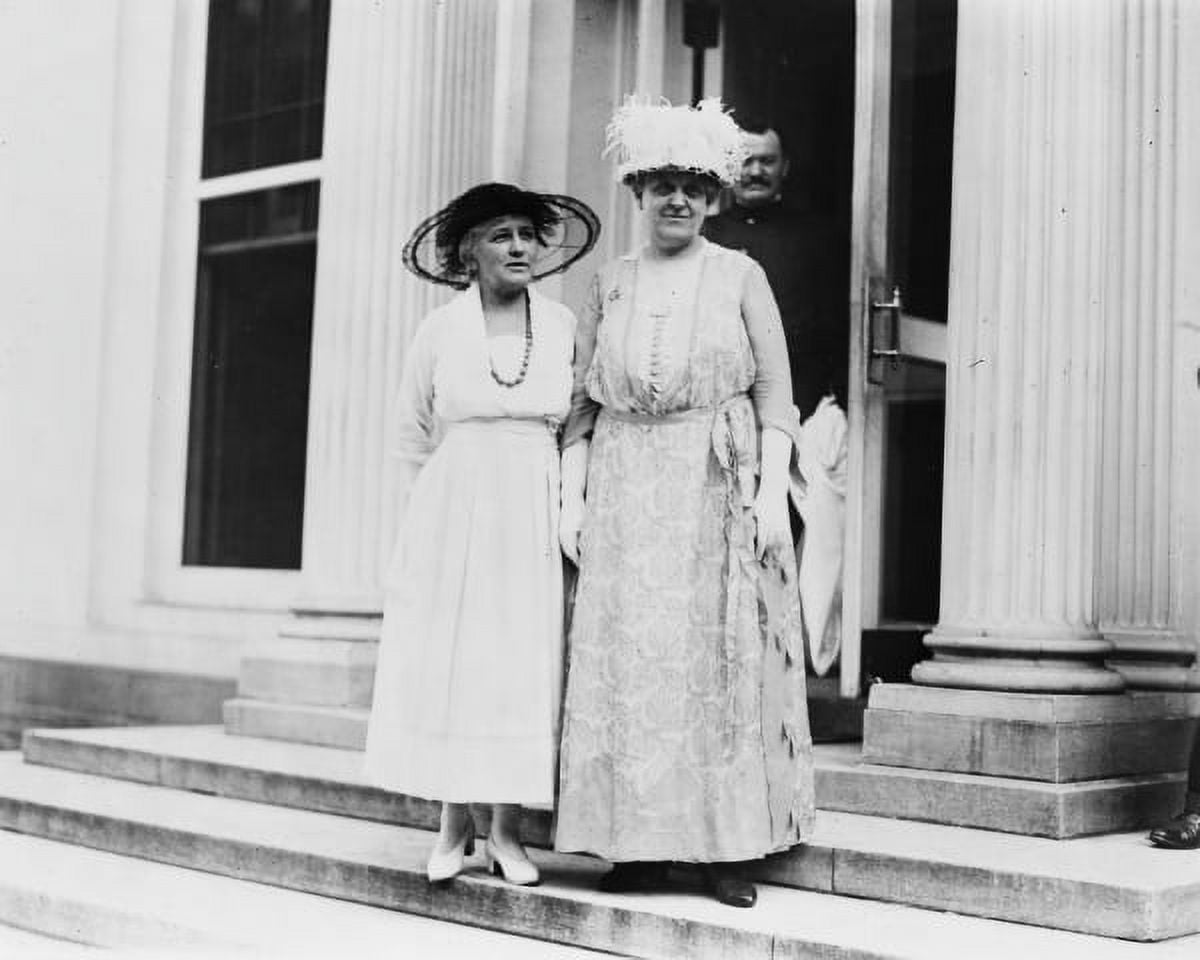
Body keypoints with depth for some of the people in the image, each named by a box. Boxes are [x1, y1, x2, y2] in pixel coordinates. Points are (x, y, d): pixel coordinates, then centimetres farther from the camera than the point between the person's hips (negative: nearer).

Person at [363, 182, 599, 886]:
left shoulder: (563, 327, 5)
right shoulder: (440, 331, 3)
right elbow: (414, 438, 11)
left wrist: (567, 512, 6)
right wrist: (424, 520, 10)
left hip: (534, 518, 1)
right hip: (451, 512, 0)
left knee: (524, 668, -1)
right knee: (446, 663, -1)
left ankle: (508, 833, 9)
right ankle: (454, 828, 12)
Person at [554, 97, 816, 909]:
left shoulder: (740, 276, 6)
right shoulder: (609, 285, 12)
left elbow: (776, 395, 1)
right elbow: (583, 403, 10)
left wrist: (773, 492, -9)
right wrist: (571, 497, 2)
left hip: (719, 491, -2)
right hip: (626, 495, 2)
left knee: (723, 660, -2)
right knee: (628, 662, 0)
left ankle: (728, 848, 4)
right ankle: (639, 846, 7)